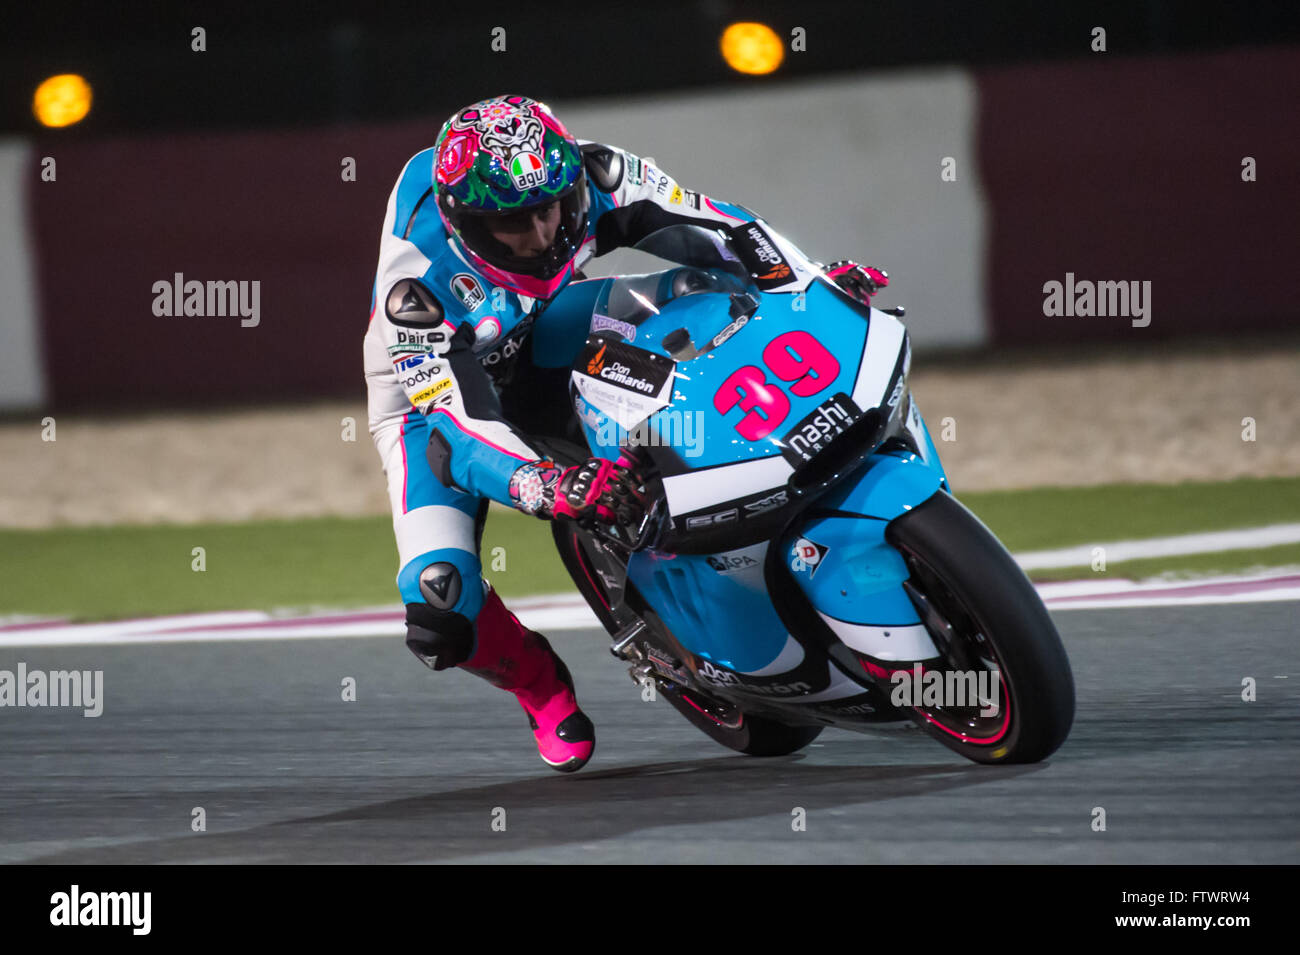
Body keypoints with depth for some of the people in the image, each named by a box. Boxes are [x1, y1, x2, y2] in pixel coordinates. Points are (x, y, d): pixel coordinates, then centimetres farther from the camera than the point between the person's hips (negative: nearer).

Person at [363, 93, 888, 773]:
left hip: (548, 351, 5)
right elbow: (459, 419, -40)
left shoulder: (586, 178, -27)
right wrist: (546, 488, -57)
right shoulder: (416, 282, -38)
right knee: (439, 619, -25)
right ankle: (538, 682, 10)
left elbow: (713, 222, -17)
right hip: (437, 394, -5)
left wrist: (821, 276, -29)